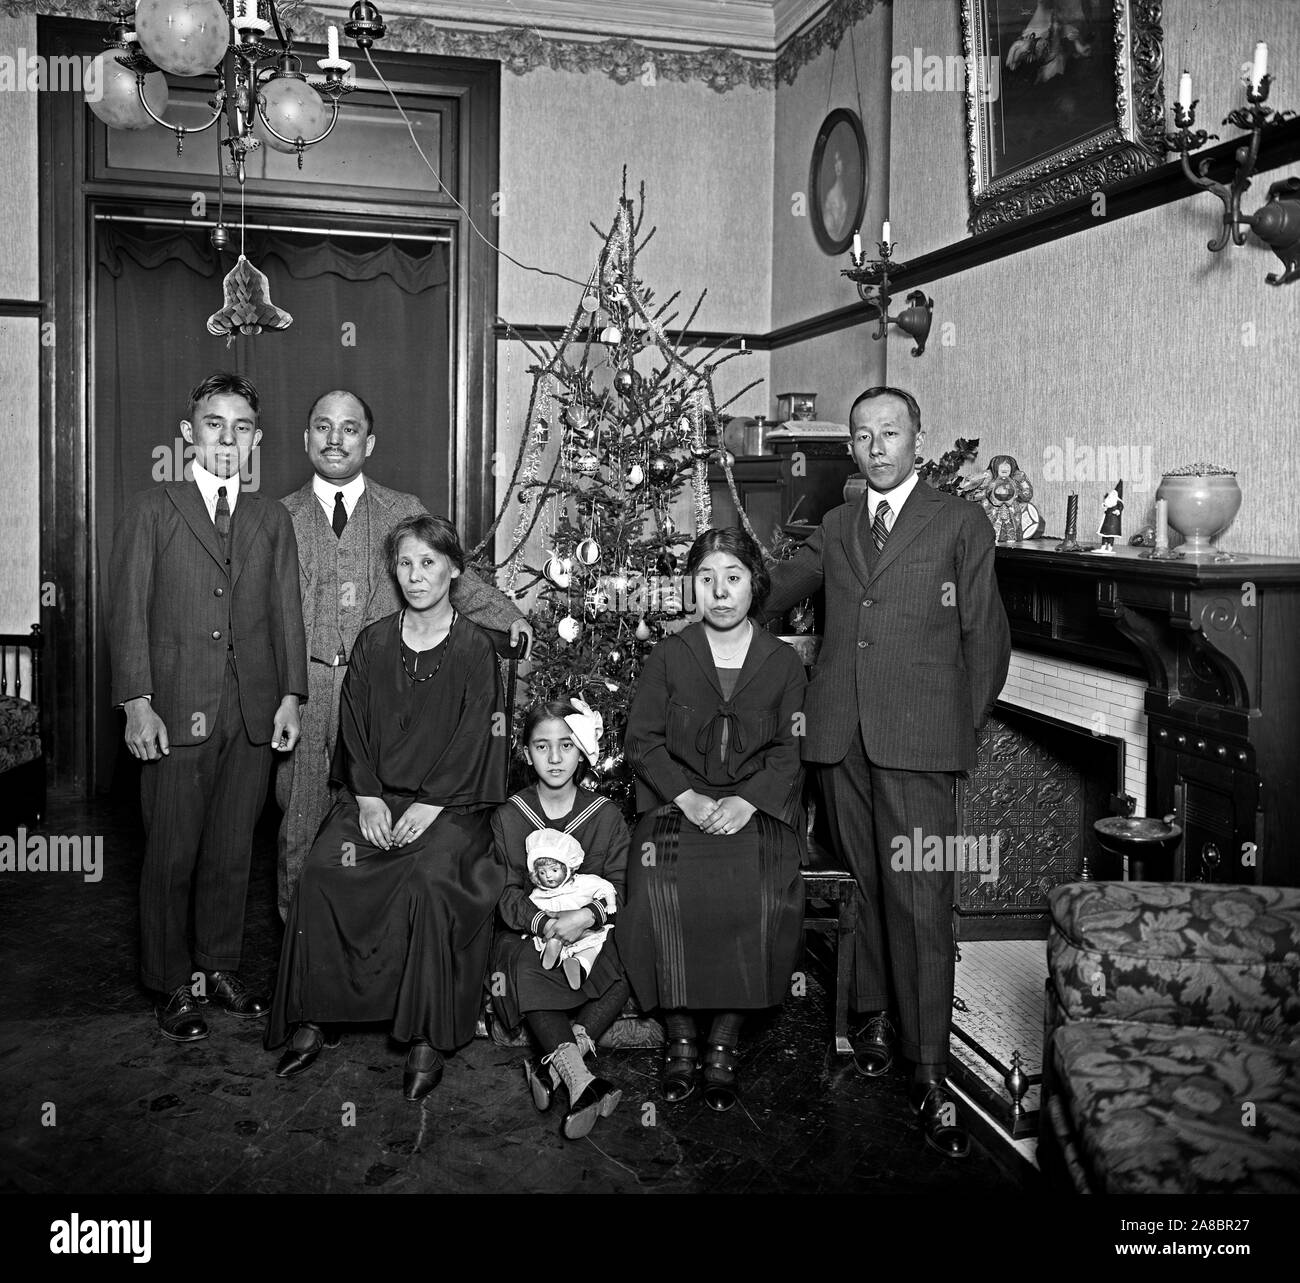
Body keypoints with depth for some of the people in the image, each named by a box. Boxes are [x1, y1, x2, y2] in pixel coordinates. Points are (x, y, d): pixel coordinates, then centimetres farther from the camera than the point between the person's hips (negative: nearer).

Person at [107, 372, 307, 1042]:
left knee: (232, 851, 11)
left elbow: (286, 611, 10)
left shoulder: (272, 519, 13)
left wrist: (290, 695, 1)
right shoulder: (150, 511, 3)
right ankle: (171, 984, 18)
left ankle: (220, 965, 27)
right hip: (175, 712, -3)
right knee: (171, 855, 3)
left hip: (253, 712, 3)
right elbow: (127, 610, -2)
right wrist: (136, 703, -10)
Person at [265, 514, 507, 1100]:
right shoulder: (372, 642, 12)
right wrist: (367, 797, -7)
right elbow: (354, 725, 8)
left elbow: (473, 738, -5)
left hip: (449, 802, -3)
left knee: (429, 878, -31)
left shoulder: (475, 647, 2)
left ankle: (427, 1040, -20)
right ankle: (309, 1023, -12)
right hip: (374, 795, 3)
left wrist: (428, 807, -15)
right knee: (321, 869, -23)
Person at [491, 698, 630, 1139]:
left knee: (622, 978, -30)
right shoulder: (508, 817, 3)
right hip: (527, 933, -1)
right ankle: (581, 1081, -43)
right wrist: (544, 922, -26)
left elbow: (618, 886, -2)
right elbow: (506, 893, -4)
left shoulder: (605, 814, 5)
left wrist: (587, 916, -25)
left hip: (593, 932, 1)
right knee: (526, 970, -34)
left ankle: (550, 1068, -34)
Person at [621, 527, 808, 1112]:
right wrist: (689, 798, -11)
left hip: (758, 808, 0)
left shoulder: (783, 662, 9)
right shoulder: (668, 656, 8)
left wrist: (744, 802, -13)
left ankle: (723, 1044, -13)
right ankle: (680, 1036, -11)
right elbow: (641, 739, 4)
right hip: (677, 803, 0)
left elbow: (788, 751, 4)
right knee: (660, 884, -29)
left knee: (763, 890, -29)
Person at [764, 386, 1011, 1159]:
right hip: (841, 734, 4)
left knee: (922, 900, -6)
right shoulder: (836, 528, 17)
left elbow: (985, 636, 6)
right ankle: (877, 1015, 26)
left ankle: (932, 1075, -2)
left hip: (918, 740, -4)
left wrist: (962, 727, 4)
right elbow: (776, 591, 24)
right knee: (865, 885, 10)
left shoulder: (961, 523, 6)